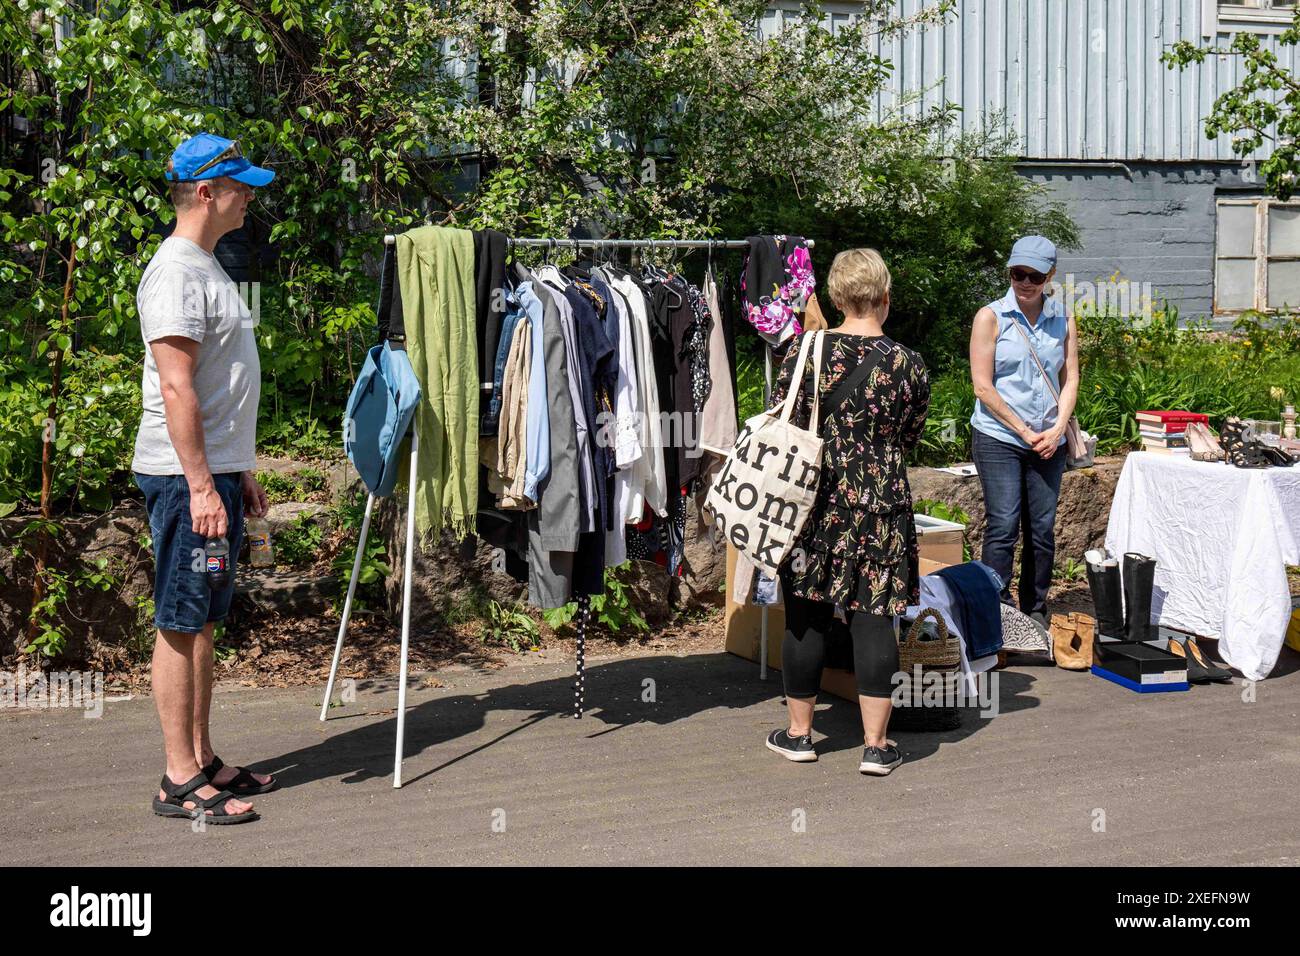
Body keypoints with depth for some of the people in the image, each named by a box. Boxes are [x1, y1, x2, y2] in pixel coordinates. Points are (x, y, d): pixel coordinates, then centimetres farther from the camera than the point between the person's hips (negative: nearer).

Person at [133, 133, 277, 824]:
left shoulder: (207, 269, 18)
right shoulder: (176, 272, -13)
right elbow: (176, 387, -21)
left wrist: (242, 474, 21)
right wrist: (201, 486, -23)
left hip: (217, 472, 10)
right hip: (187, 477, -10)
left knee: (203, 621, 14)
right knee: (181, 624, -4)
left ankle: (202, 760, 23)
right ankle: (181, 781, 3)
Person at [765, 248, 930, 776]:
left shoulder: (804, 352, -7)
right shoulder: (909, 365, -5)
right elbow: (910, 439, 8)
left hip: (814, 503, 0)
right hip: (881, 507, 0)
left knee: (805, 615, 11)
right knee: (873, 618, 5)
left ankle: (799, 732, 23)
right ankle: (875, 744, 10)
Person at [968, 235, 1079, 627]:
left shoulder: (1063, 320, 9)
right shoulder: (991, 318, -3)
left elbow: (1070, 380, 9)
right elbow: (983, 387, -7)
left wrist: (1057, 429, -6)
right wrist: (1024, 431, -9)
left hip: (1049, 442, 4)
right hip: (999, 438, -4)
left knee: (1043, 529, 6)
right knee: (1003, 526, -7)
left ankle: (1035, 612, 18)